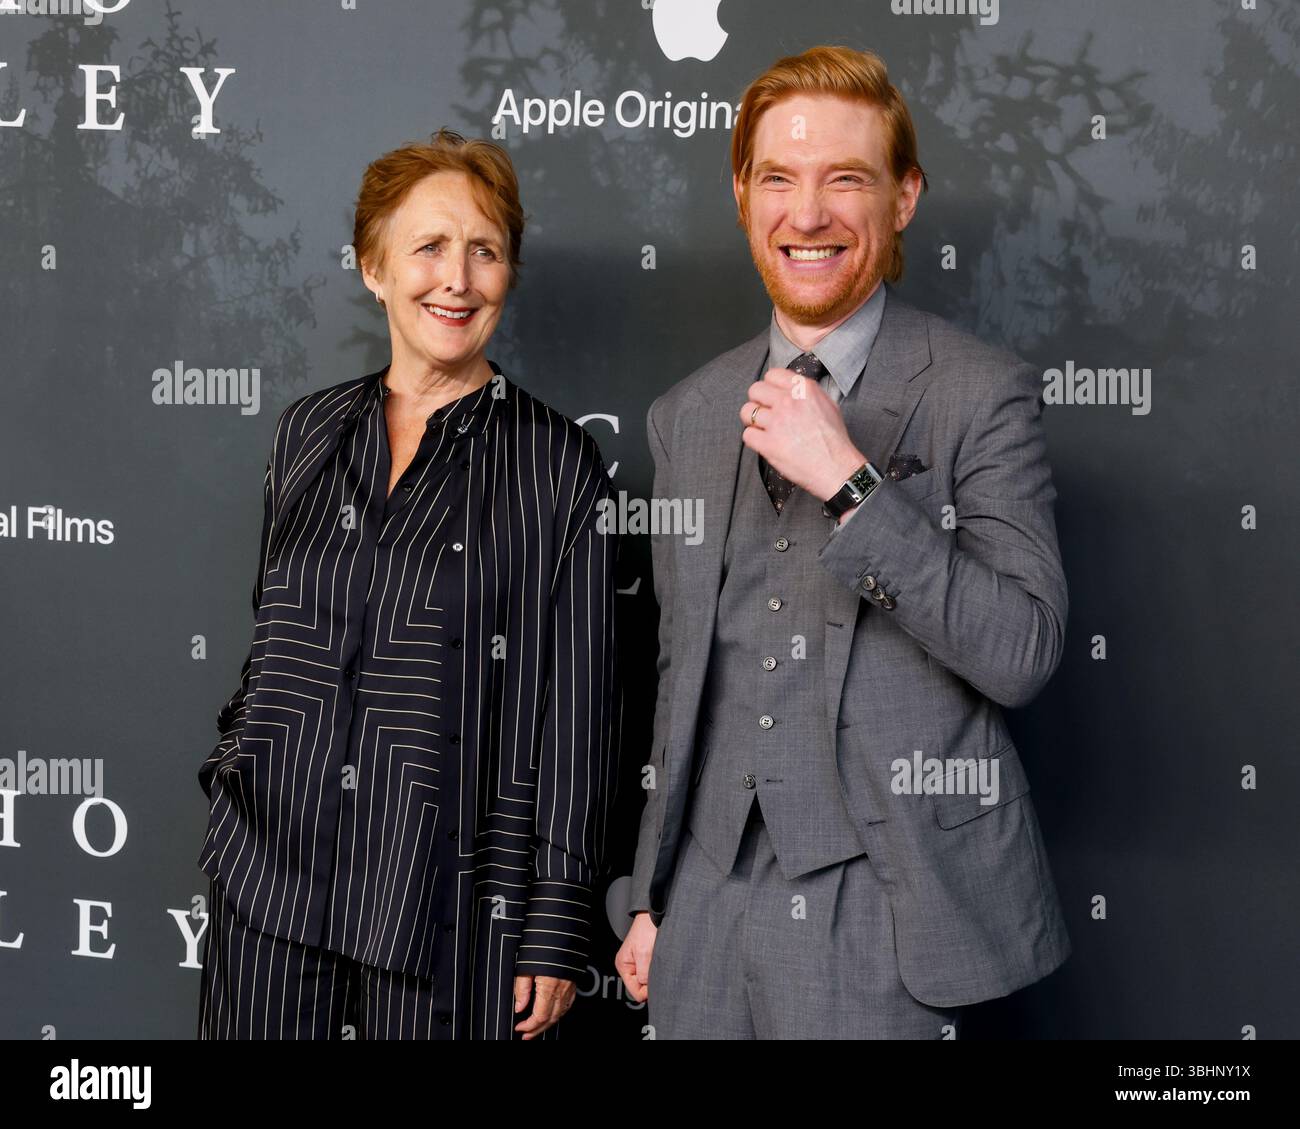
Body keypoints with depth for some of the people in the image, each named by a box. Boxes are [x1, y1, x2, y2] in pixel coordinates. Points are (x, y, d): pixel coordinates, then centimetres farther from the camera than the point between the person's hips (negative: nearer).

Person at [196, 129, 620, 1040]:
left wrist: (557, 929, -7)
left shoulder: (560, 466, -4)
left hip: (453, 900, -3)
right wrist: (234, 777, 12)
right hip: (275, 881, 4)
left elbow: (579, 709, -5)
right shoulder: (309, 432, 8)